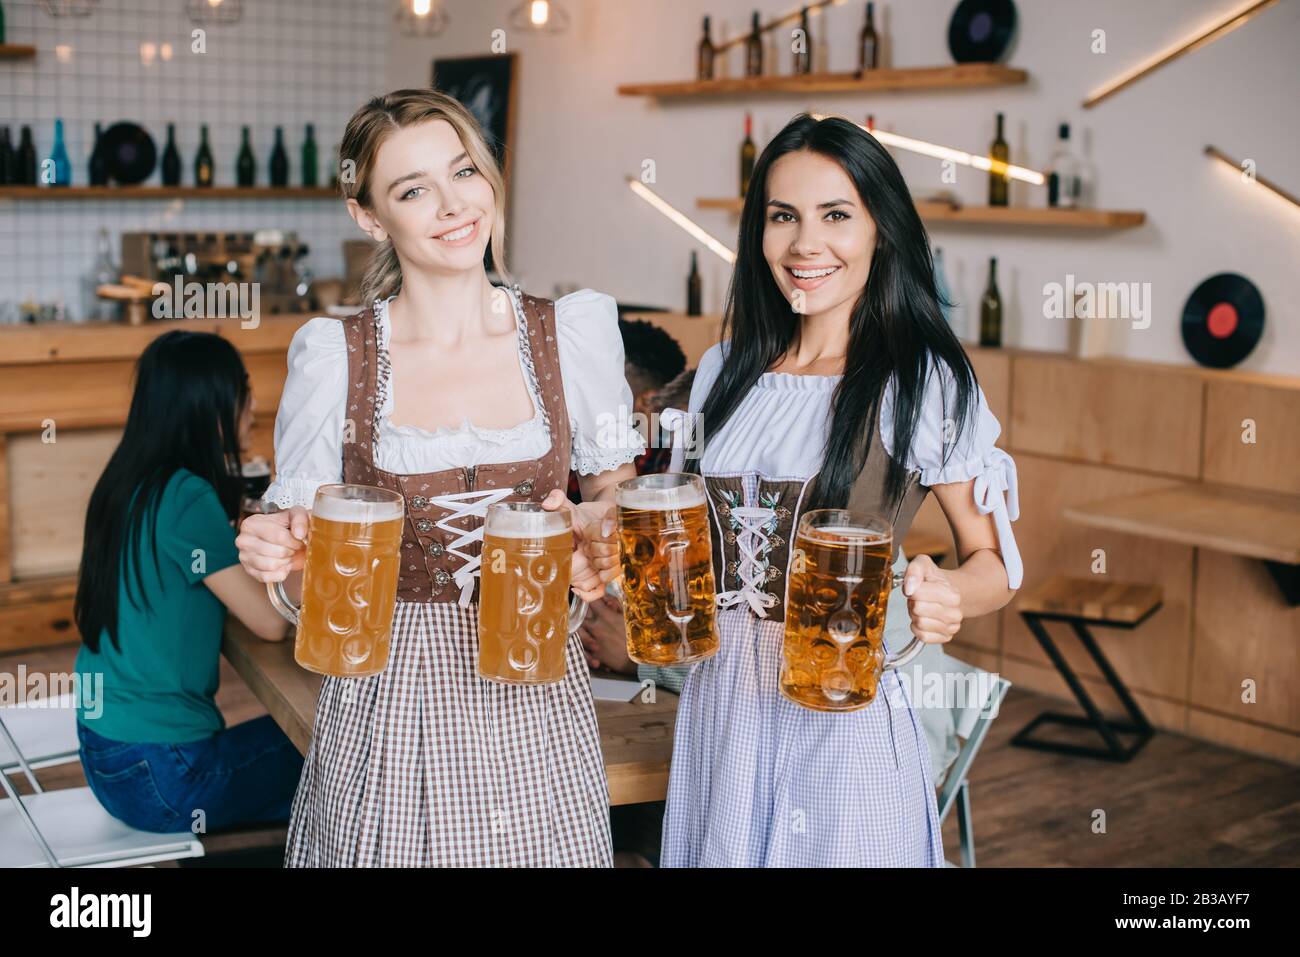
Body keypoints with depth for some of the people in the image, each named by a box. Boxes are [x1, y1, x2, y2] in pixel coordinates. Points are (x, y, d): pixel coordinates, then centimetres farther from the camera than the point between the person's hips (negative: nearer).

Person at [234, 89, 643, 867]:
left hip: (536, 696, 2)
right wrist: (277, 550, -21)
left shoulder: (573, 331, -2)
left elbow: (616, 487, 11)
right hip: (390, 696, -1)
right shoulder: (333, 356, -5)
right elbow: (305, 563, 2)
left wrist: (597, 524, -12)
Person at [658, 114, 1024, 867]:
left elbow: (999, 563, -6)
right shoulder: (725, 370, 5)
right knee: (722, 855, 19)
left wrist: (947, 596, -27)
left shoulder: (926, 382, -10)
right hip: (720, 698, 5)